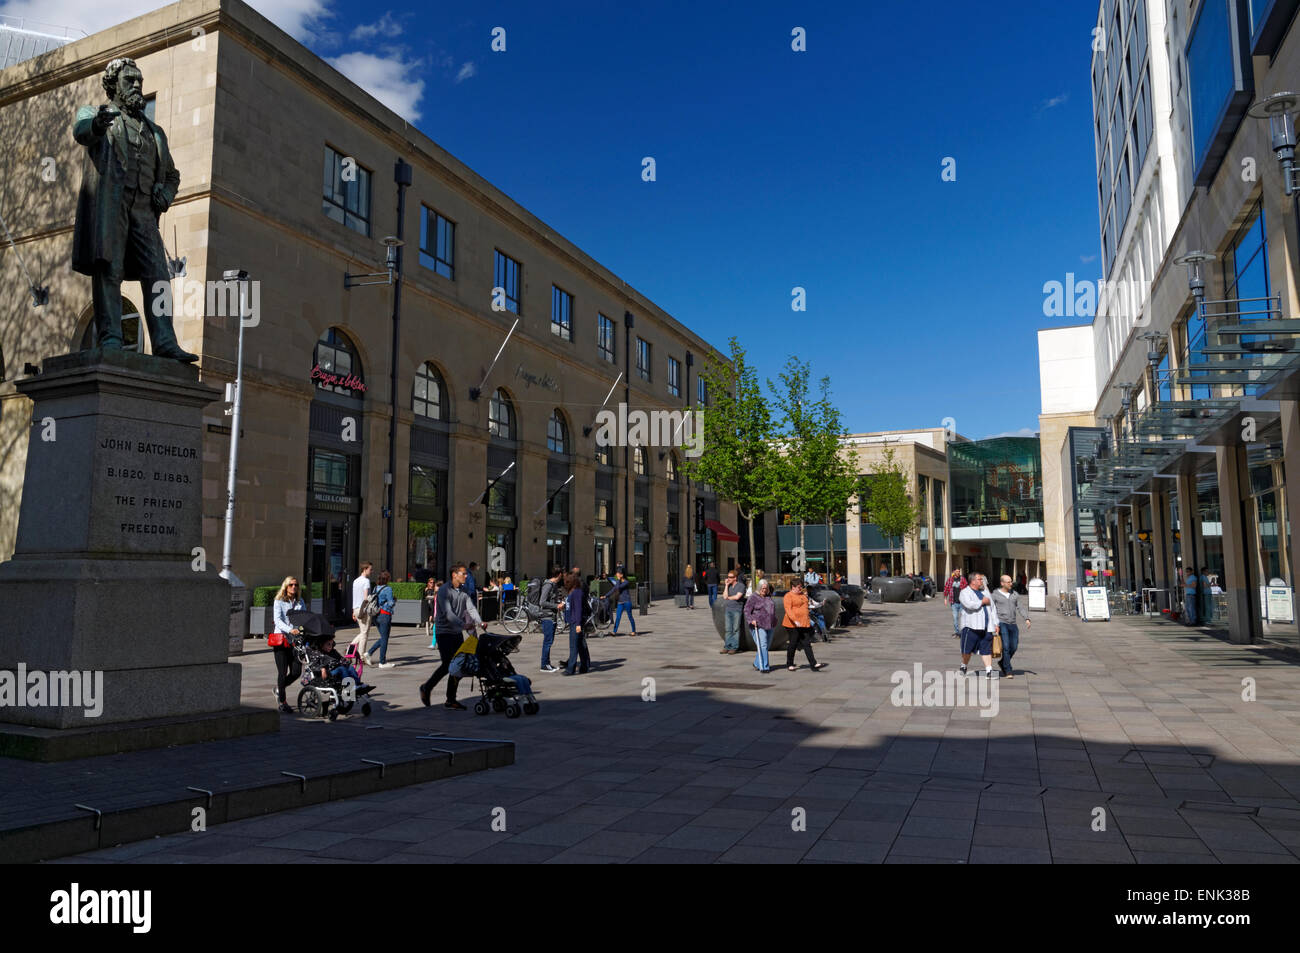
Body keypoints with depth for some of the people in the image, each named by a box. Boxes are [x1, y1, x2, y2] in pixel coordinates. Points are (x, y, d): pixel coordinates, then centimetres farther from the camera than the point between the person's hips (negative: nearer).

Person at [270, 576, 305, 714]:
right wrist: (290, 630, -29)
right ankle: (282, 702, 12)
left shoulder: (300, 602, 13)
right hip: (281, 639, -4)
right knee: (283, 671, -3)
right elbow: (278, 620, -12)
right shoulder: (279, 601, 0)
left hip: (295, 640, 4)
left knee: (296, 671, -1)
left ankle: (279, 688, 29)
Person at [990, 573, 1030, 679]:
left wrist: (1027, 619, -7)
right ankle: (1008, 671, -8)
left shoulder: (1015, 594, 11)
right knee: (1006, 647, -12)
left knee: (1014, 647, 6)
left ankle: (1002, 663, 31)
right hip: (1001, 623, -5)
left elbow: (1021, 608, 7)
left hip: (1013, 624, 5)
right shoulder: (995, 595, -1)